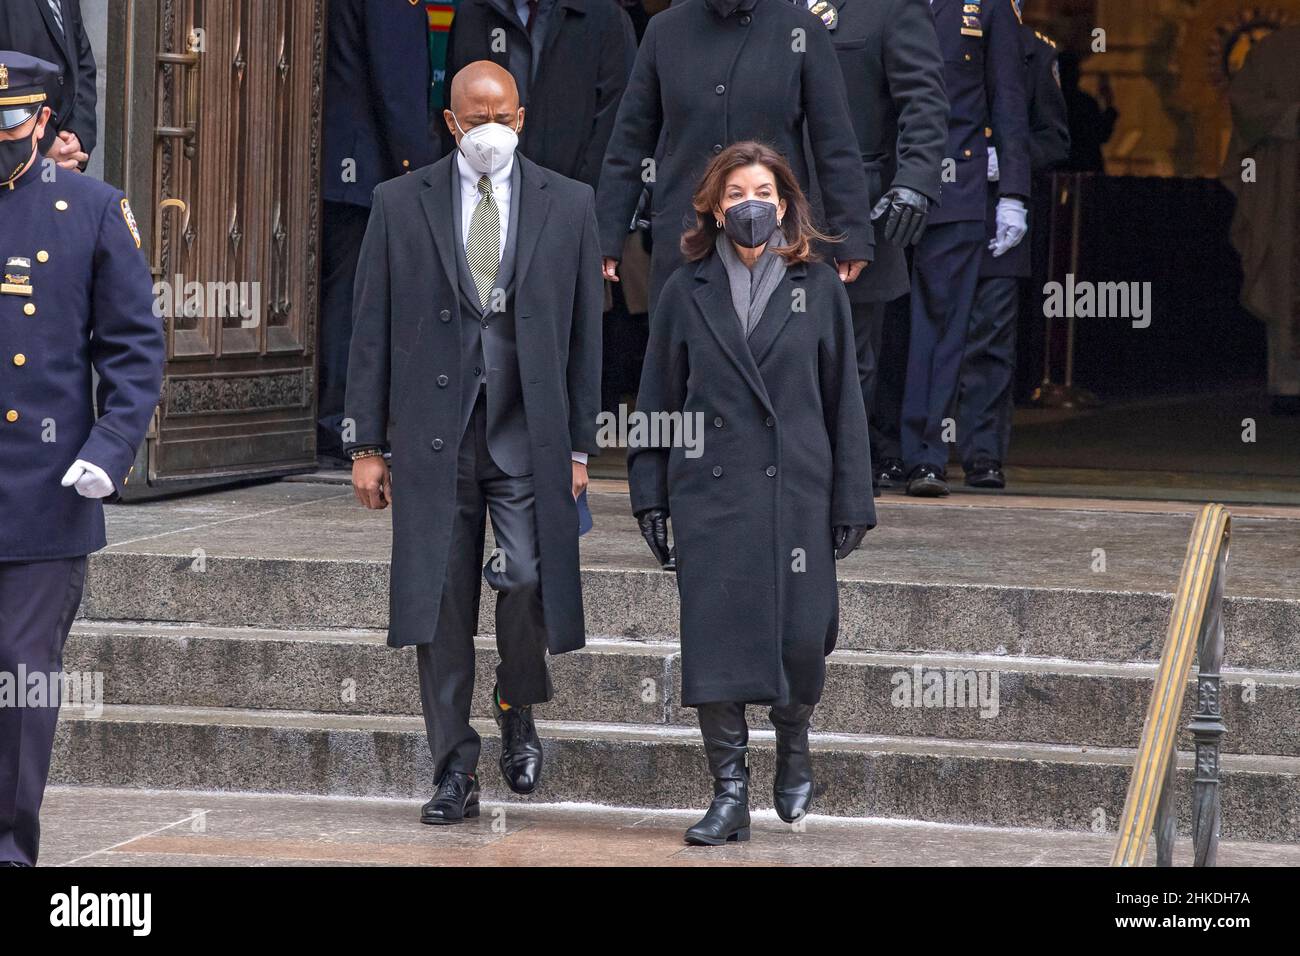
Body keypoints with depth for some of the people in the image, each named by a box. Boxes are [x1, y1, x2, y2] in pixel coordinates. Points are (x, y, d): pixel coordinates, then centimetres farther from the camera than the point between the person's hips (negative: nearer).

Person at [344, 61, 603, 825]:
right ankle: (456, 775, 9)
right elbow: (373, 331, 6)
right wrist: (368, 445, 2)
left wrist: (579, 446, 4)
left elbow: (585, 331, 8)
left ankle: (519, 712, 14)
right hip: (434, 432, 1)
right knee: (441, 605, 1)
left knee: (528, 578, -15)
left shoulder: (569, 204, 7)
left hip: (529, 432, -1)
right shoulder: (401, 204, 6)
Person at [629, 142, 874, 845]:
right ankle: (730, 794, 2)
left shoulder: (819, 288, 6)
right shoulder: (687, 292, 7)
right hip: (710, 492, 0)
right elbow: (658, 399, 11)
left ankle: (793, 744, 27)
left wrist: (852, 503, 3)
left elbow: (844, 401, 7)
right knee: (713, 638, -4)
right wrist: (649, 494, 5)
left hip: (797, 490, 0)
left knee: (802, 637, -4)